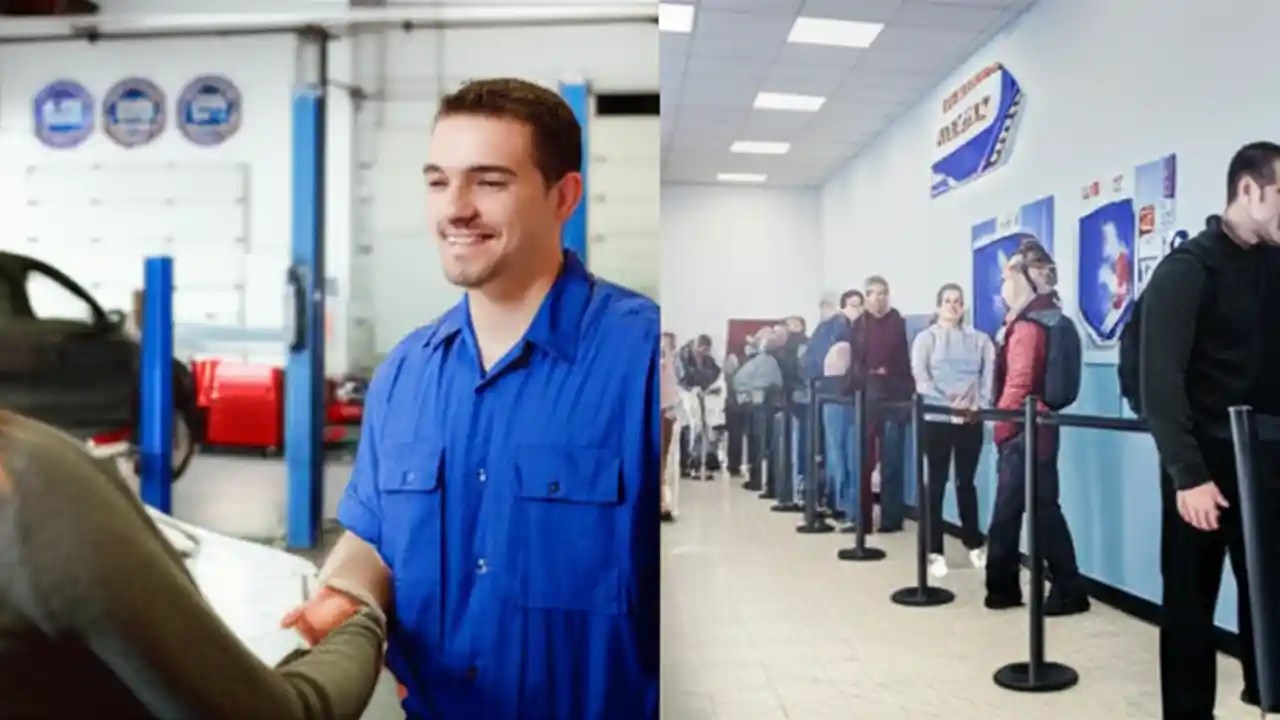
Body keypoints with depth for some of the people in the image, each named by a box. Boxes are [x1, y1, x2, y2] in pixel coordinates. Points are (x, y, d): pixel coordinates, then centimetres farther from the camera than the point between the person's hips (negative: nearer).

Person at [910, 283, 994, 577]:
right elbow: (920, 378, -8)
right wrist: (948, 403, -19)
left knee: (966, 482, 10)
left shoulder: (979, 339, 9)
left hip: (971, 420, 2)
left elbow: (990, 374, 0)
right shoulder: (926, 338, 3)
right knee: (937, 483, 2)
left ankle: (974, 544, 24)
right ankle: (935, 551, 7)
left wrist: (980, 404, -15)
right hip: (937, 419, -2)